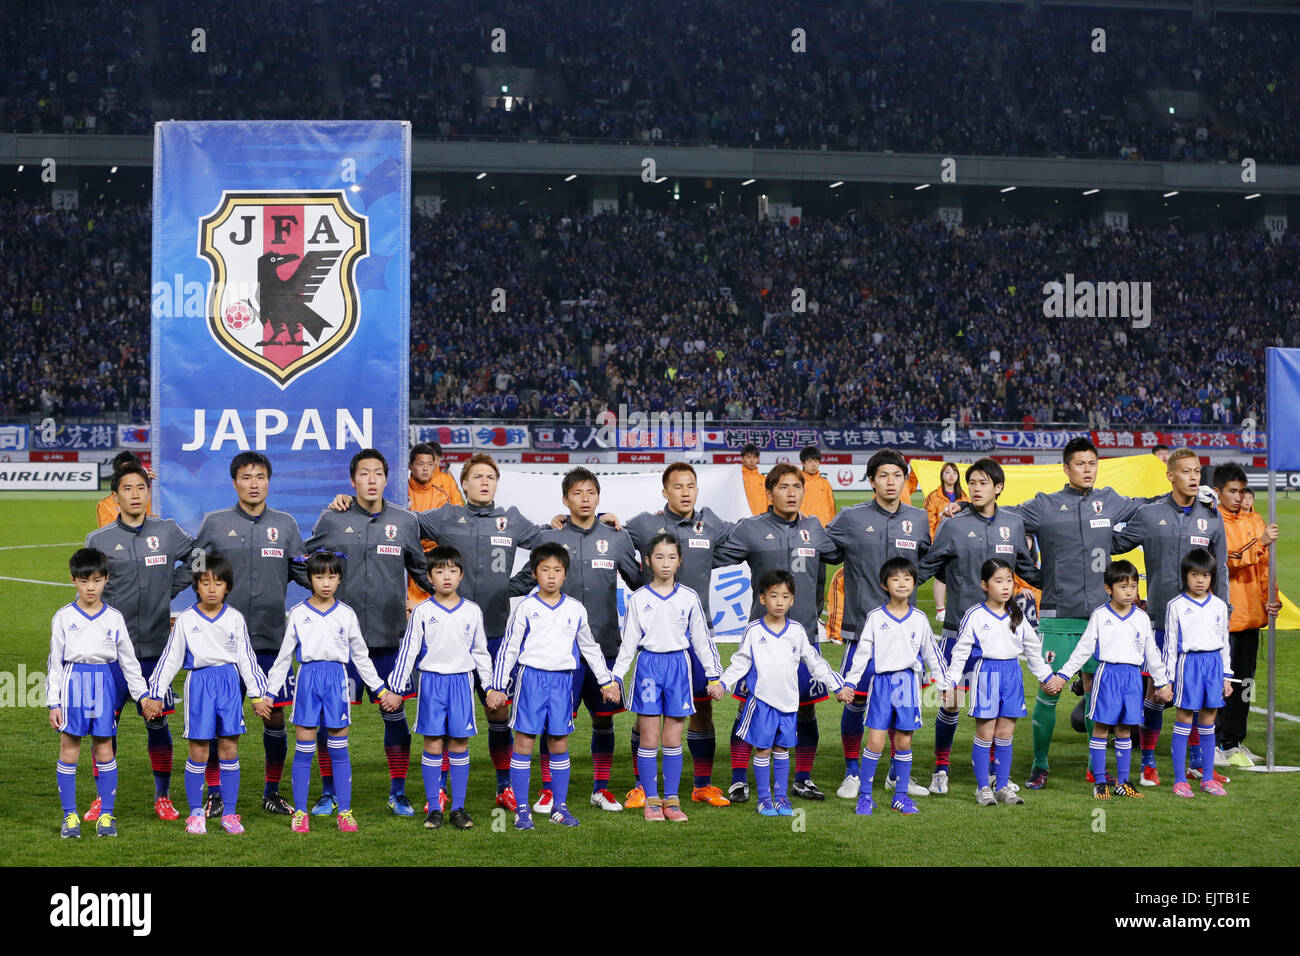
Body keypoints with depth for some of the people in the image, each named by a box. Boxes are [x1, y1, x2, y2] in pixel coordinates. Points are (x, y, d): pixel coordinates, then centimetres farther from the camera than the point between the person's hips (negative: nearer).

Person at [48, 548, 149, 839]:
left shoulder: (114, 618, 5)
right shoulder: (64, 617, 1)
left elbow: (128, 660, 12)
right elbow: (55, 662, 3)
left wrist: (142, 694, 10)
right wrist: (53, 703, -2)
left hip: (103, 683, 1)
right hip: (73, 681, -1)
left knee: (104, 749, 3)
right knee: (69, 749, 1)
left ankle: (106, 815, 11)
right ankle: (70, 816, 9)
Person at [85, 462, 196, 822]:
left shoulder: (168, 532, 4)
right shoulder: (99, 540, 3)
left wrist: (171, 589, 9)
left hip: (155, 647, 1)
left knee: (157, 722, 6)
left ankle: (163, 797, 17)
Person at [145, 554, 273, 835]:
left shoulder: (235, 619, 3)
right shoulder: (185, 620, -1)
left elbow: (247, 658, 9)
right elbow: (170, 659, 4)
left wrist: (258, 695, 8)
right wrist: (155, 695, 2)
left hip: (229, 683, 1)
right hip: (199, 683, -1)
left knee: (229, 749, 3)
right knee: (198, 751, 1)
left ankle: (230, 814, 11)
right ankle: (196, 814, 12)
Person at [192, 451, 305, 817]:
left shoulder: (285, 524, 10)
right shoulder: (214, 523, 6)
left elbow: (302, 572, 11)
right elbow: (193, 571, 8)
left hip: (272, 637, 2)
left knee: (275, 715, 4)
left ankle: (272, 791, 18)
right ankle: (215, 793, 11)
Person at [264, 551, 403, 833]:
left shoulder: (346, 615, 6)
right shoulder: (298, 614, 3)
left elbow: (361, 656, 14)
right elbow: (284, 656, 9)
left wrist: (382, 690, 13)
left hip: (337, 678, 1)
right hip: (308, 678, -1)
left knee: (339, 750, 3)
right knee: (303, 750, 1)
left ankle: (345, 812, 9)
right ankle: (300, 812, 9)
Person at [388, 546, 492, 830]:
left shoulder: (472, 611, 4)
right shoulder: (422, 611, -1)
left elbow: (480, 651, 12)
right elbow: (408, 650, 1)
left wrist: (490, 687, 11)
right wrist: (396, 687, -2)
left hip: (462, 681, 1)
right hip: (431, 681, -1)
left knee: (459, 745, 3)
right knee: (433, 745, 1)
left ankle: (458, 809, 10)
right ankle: (433, 809, 8)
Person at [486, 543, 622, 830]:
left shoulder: (575, 609, 7)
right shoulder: (526, 608, -1)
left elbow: (590, 647, 20)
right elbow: (508, 648, 3)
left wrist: (606, 681, 22)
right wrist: (497, 687, 0)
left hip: (562, 680, 2)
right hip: (531, 678, -2)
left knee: (560, 745, 7)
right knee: (524, 742, -2)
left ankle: (560, 807, 16)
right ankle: (522, 809, 4)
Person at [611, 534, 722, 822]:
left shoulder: (688, 597, 3)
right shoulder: (638, 599, 2)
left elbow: (701, 638, 8)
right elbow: (628, 642, 5)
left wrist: (713, 675, 5)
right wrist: (615, 678, 1)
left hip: (678, 665, 1)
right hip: (648, 665, -1)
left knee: (673, 740, 3)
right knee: (649, 739, 0)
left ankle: (671, 800, 10)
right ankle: (652, 801, 7)